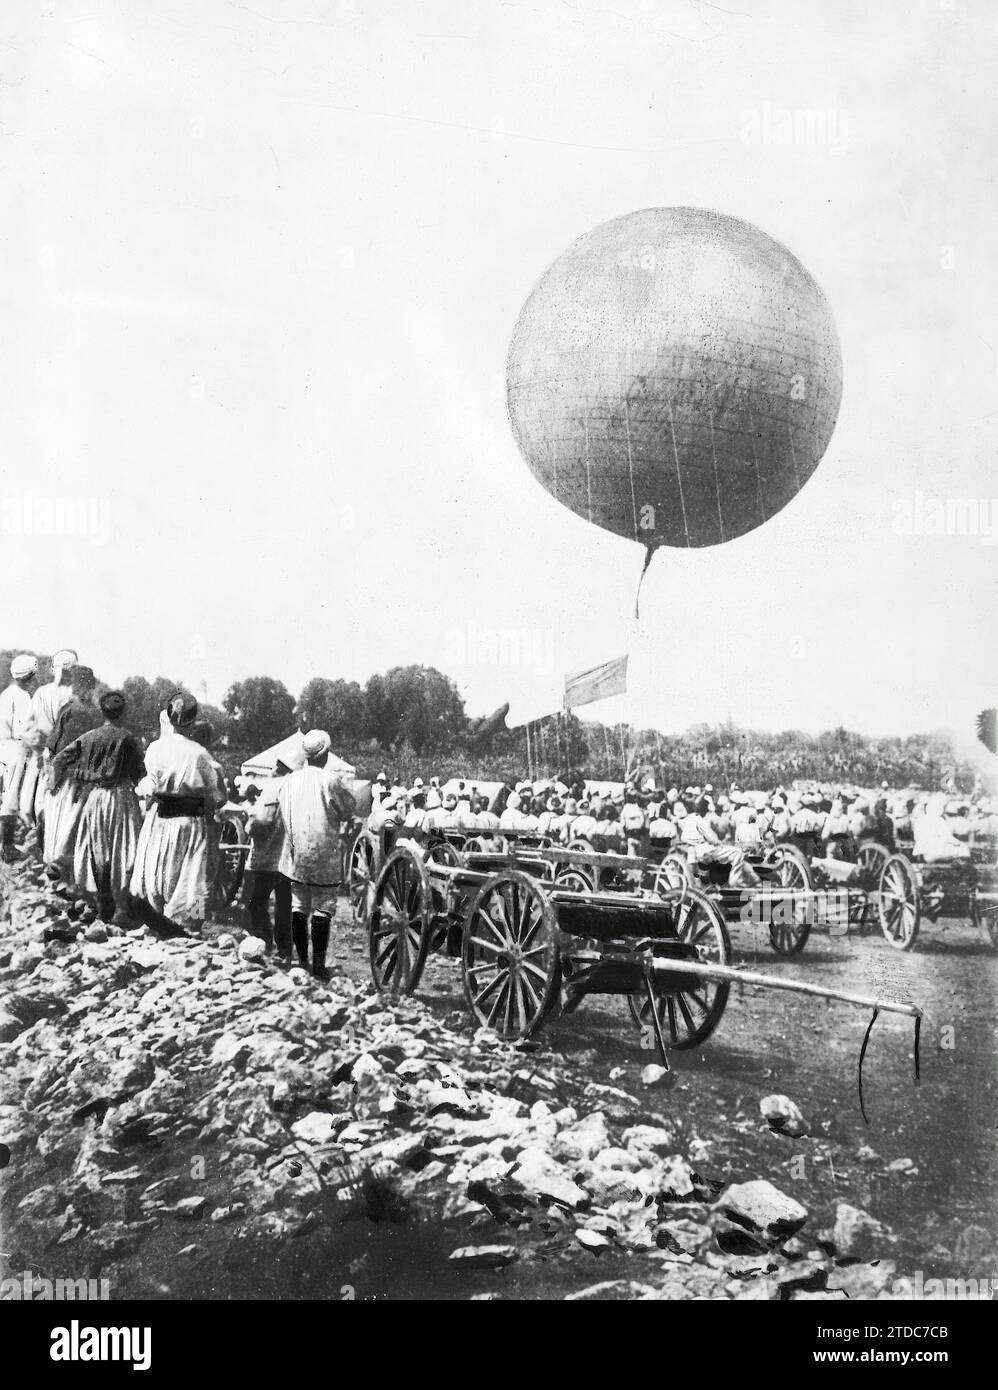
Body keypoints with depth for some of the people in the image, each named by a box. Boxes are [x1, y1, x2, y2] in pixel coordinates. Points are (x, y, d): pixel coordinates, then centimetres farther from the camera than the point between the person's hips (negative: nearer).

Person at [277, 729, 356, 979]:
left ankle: (302, 960, 16)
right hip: (324, 856, -4)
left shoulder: (289, 781, 2)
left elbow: (280, 813, 9)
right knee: (322, 908, 1)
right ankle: (318, 963, -1)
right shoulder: (330, 780, -13)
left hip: (296, 855, 5)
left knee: (298, 906, 12)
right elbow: (349, 810, -4)